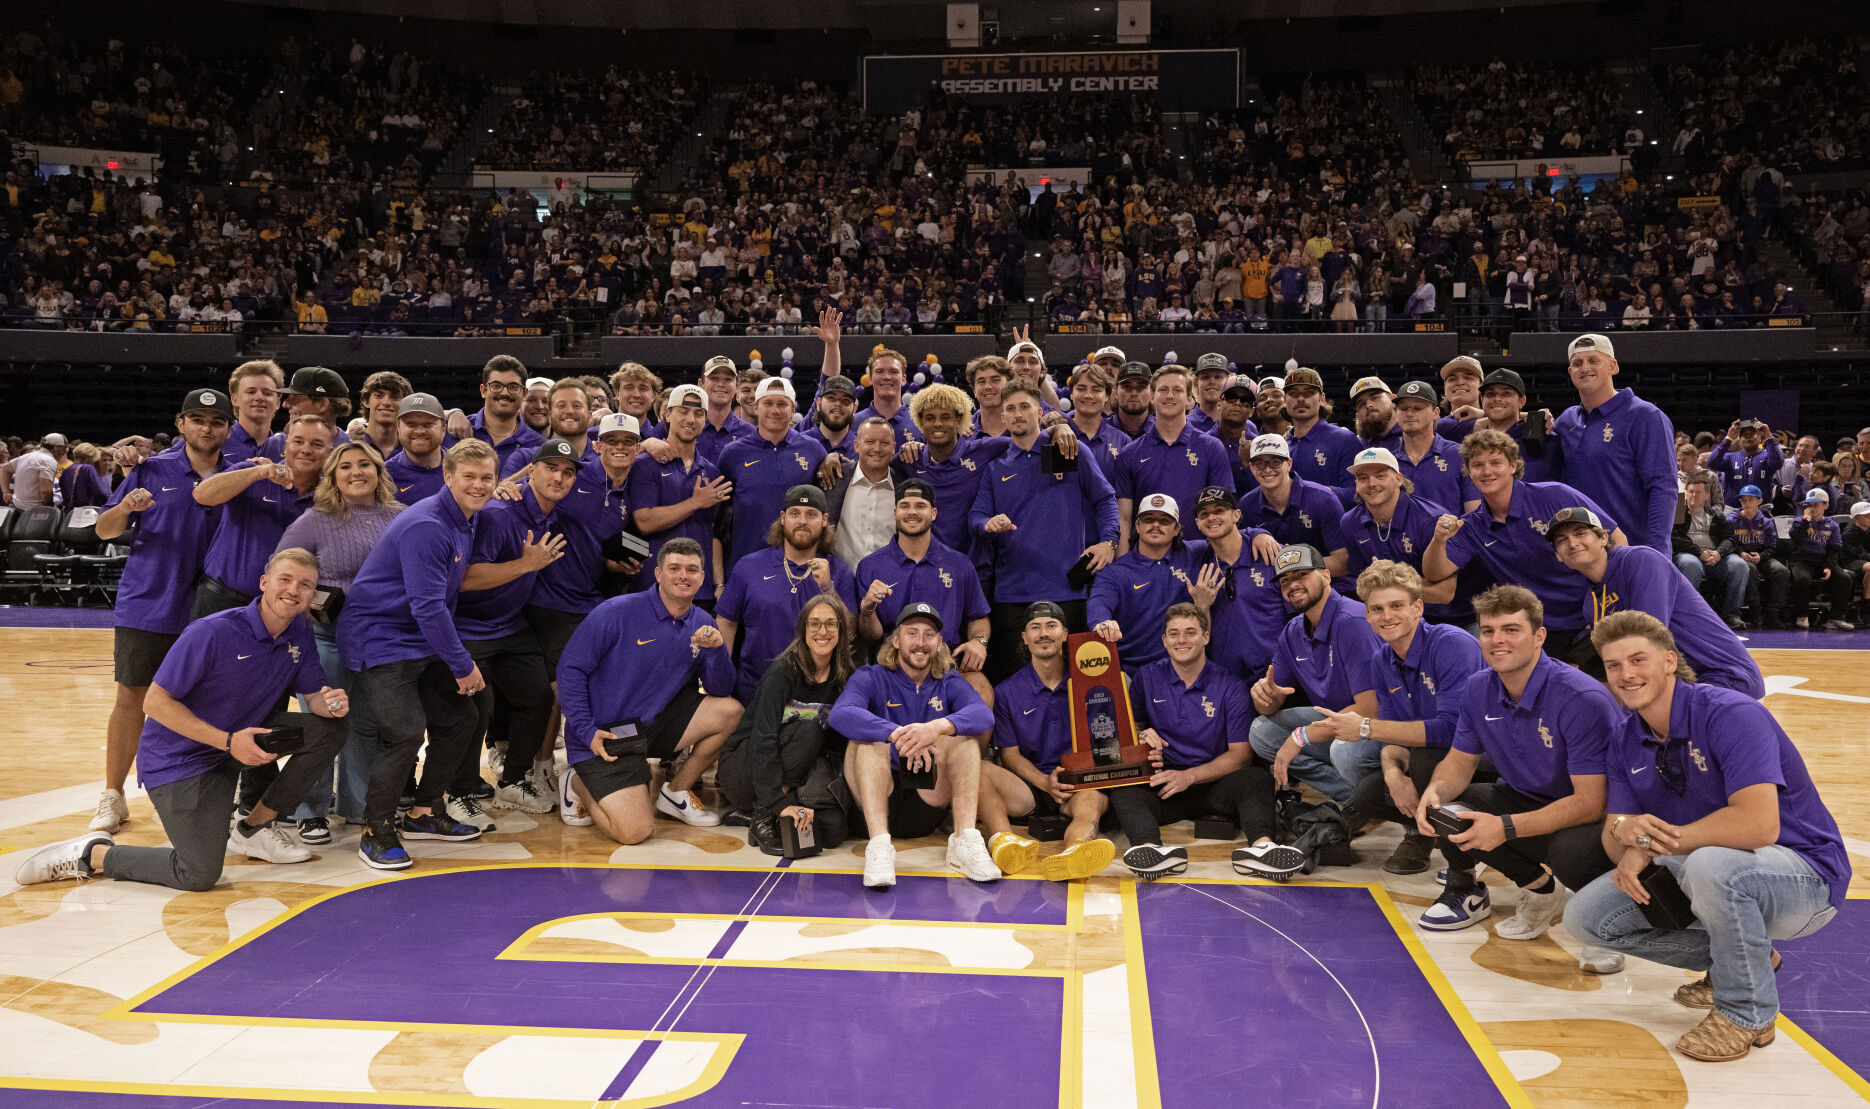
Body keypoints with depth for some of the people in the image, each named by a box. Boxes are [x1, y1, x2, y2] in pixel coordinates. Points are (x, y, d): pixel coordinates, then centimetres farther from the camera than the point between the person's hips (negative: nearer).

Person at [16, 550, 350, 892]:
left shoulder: (300, 635, -4)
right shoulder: (211, 632, -24)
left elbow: (314, 696, 3)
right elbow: (157, 702, -21)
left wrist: (330, 704, -23)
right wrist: (229, 741, -29)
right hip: (178, 758, -7)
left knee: (328, 731, -11)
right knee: (200, 874, -19)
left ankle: (252, 829, 4)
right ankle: (92, 853, 5)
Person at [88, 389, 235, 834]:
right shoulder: (151, 470, 3)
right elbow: (105, 530, 7)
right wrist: (126, 508, -15)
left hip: (206, 610, 1)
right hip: (145, 604, -1)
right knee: (131, 697, 4)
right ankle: (113, 797, 15)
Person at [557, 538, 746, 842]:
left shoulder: (702, 625, 2)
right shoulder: (616, 612, -14)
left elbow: (720, 690, 0)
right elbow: (571, 669, -11)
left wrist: (718, 649, -19)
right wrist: (586, 731, -17)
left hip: (654, 725, 6)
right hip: (605, 737, -6)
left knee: (731, 711, -9)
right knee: (636, 832, -20)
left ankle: (675, 793, 10)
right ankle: (578, 783, 13)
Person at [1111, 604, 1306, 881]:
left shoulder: (1230, 686, 4)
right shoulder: (1147, 678, 9)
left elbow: (1241, 753, -2)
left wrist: (1190, 776, -16)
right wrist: (1140, 736, -11)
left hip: (1214, 783, 0)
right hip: (1163, 783, 0)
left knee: (1257, 778, -31)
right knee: (1123, 792, -31)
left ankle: (1259, 844, -56)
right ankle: (1152, 848, -59)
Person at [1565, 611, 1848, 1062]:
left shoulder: (1731, 715, -23)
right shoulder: (1624, 736, 0)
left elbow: (1758, 825, -34)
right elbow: (1615, 831, -3)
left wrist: (1657, 842, -27)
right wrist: (1625, 832, -28)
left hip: (1803, 876, -7)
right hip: (1701, 872, 7)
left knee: (1711, 865, -40)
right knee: (1586, 915, -6)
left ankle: (1748, 1013, -14)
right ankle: (1739, 957, 13)